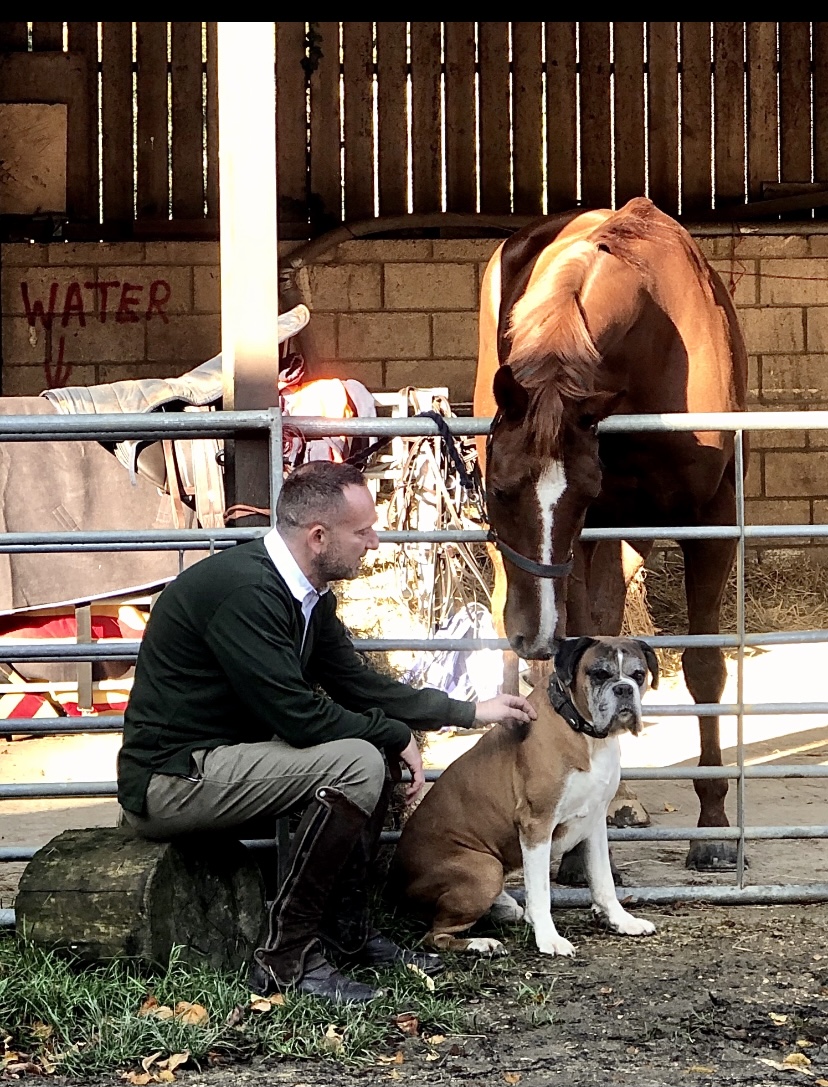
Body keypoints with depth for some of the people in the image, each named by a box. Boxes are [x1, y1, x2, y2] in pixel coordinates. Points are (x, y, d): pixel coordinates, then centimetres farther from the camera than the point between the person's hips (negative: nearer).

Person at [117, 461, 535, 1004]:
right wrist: (395, 735, -11)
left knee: (376, 748, 11)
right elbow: (297, 714, -24)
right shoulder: (244, 589, -24)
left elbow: (359, 684, 15)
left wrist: (471, 711, 12)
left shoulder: (309, 596, 6)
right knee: (358, 763, -22)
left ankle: (347, 933, 15)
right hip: (168, 778, -10)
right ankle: (287, 958, -15)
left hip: (224, 753, 10)